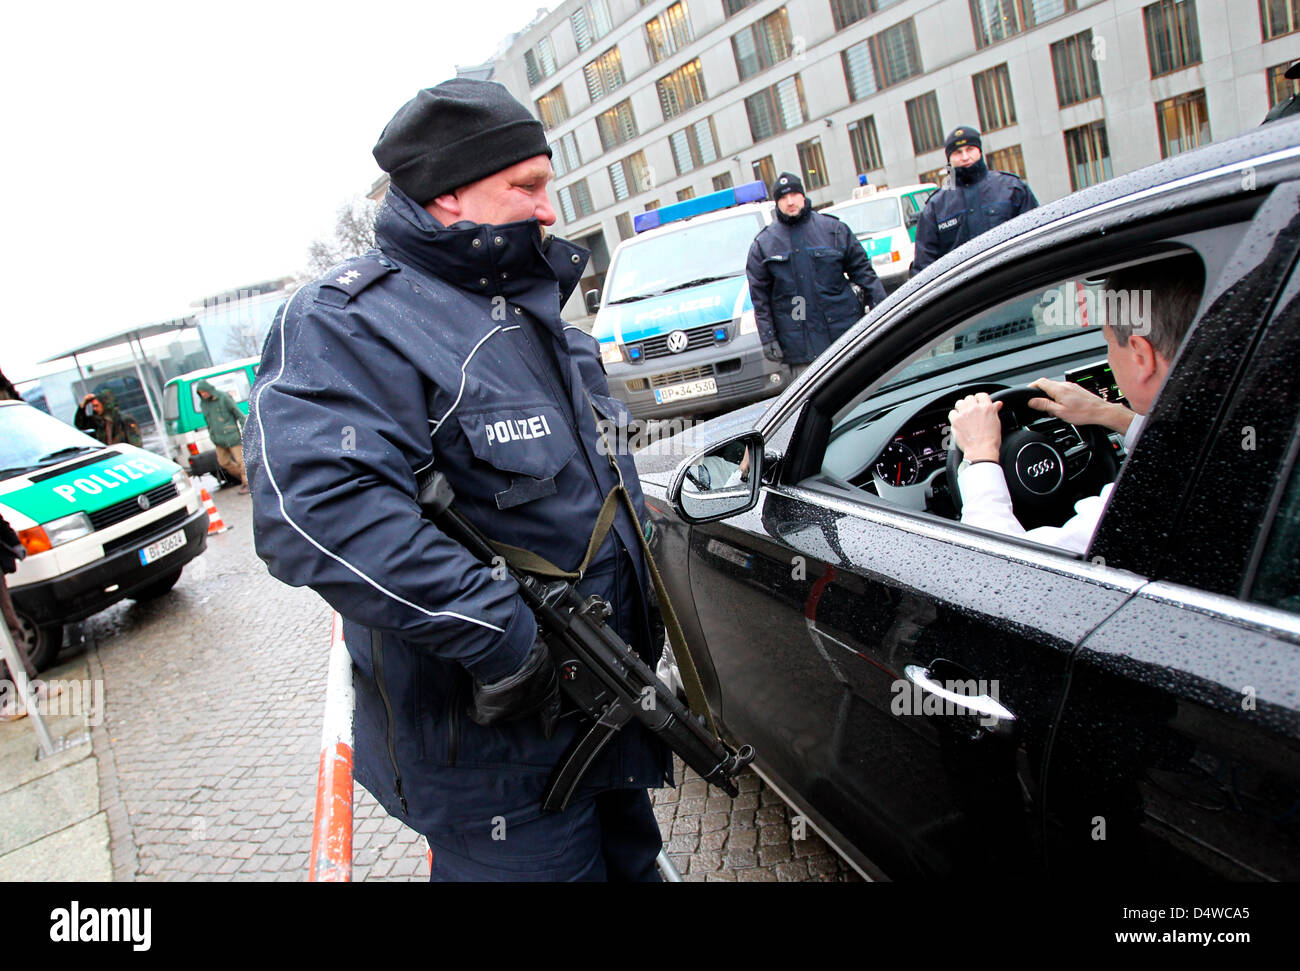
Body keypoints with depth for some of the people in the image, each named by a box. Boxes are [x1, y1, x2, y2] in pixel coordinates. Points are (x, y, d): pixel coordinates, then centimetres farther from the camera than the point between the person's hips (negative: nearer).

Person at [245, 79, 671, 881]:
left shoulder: (532, 309, 13)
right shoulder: (350, 321, -18)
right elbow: (317, 507, -34)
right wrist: (499, 637, -33)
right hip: (497, 740, -8)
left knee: (629, 863, 26)